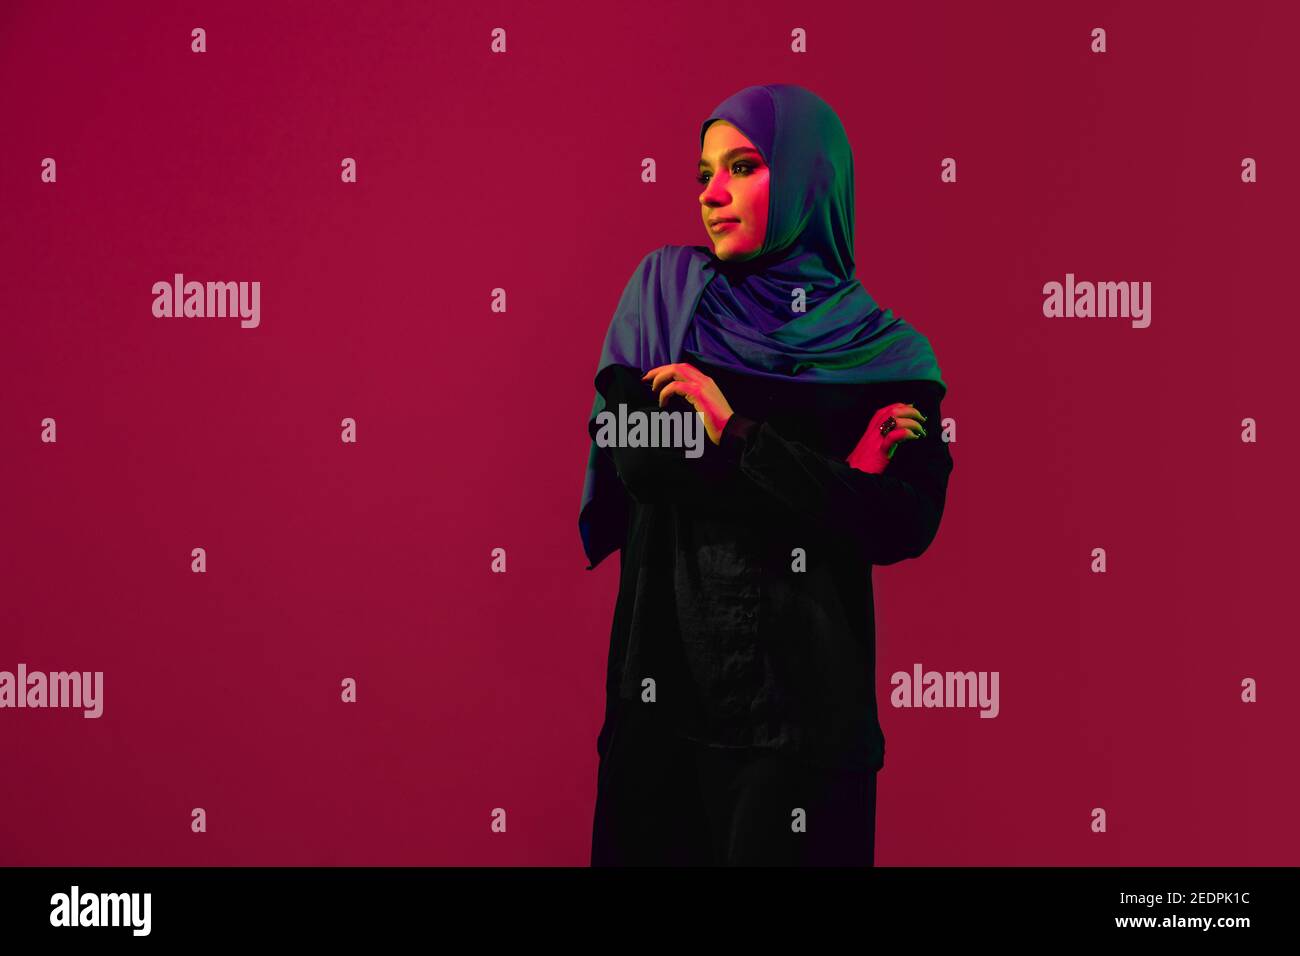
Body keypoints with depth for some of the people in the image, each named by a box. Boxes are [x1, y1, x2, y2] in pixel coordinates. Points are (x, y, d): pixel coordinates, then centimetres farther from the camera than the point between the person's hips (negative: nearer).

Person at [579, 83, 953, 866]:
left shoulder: (887, 353, -1)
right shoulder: (665, 288, 2)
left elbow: (907, 524, -13)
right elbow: (632, 456, -10)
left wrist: (738, 435, -18)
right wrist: (833, 473, -13)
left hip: (805, 693, -1)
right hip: (665, 683, 2)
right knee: (654, 843, 13)